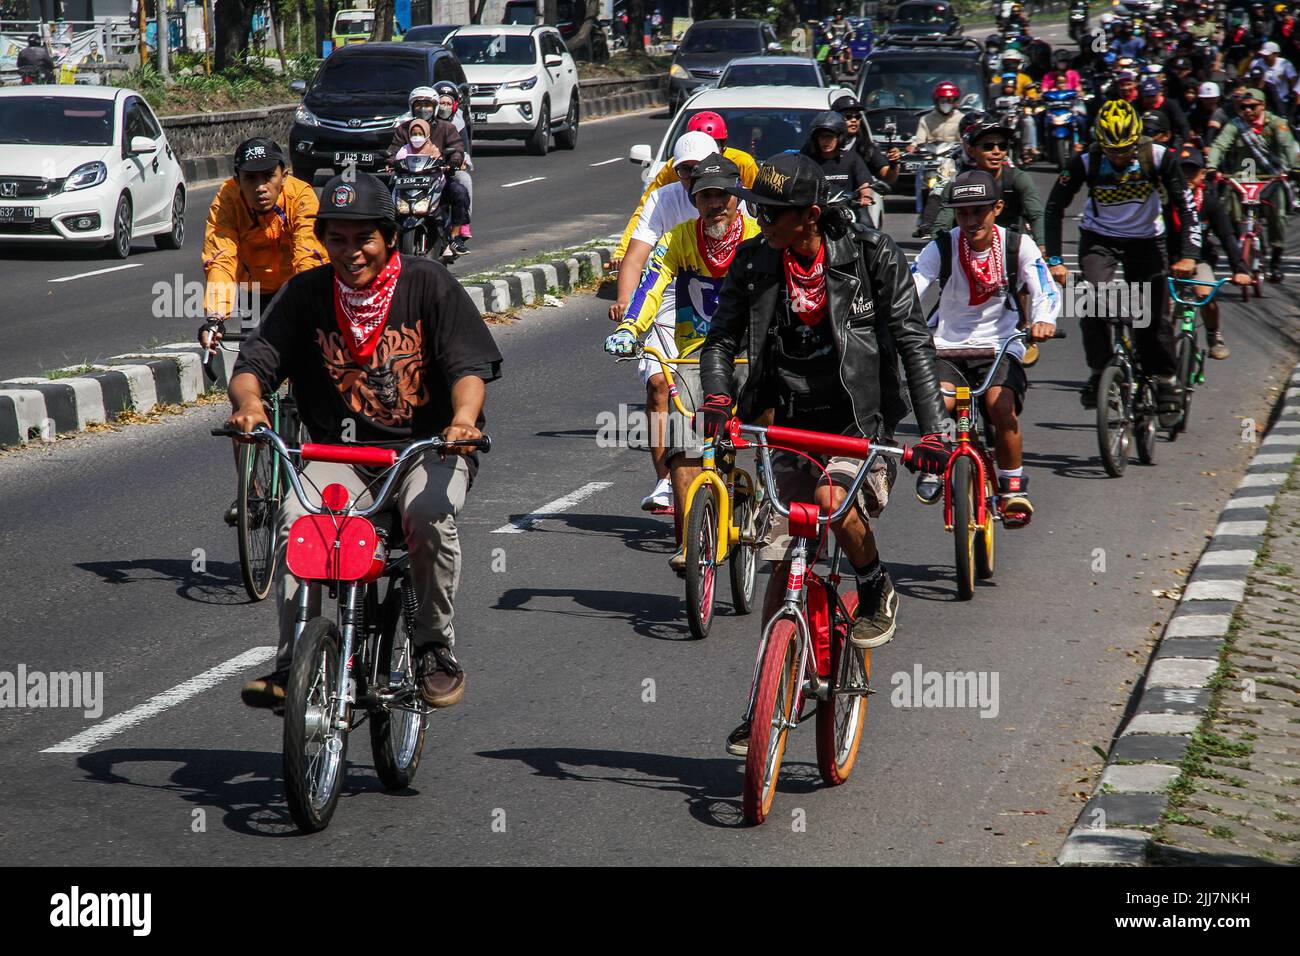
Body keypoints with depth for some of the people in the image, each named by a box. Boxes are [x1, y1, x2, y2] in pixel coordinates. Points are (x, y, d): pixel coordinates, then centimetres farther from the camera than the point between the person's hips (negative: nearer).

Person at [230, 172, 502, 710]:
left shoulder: (428, 284, -2)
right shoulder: (307, 293, 3)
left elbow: (470, 366, -9)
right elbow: (253, 365, -2)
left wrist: (463, 417, -32)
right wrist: (248, 402, -27)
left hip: (427, 448, -2)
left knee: (429, 514, -33)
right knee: (295, 518, -28)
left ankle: (437, 650, -12)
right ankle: (291, 663, -19)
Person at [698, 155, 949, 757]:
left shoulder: (871, 257, -11)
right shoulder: (753, 264, -2)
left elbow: (913, 343, -11)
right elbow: (722, 338, 2)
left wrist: (931, 431, -20)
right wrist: (717, 396, -19)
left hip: (860, 420, -3)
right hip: (790, 425, 3)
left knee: (833, 499, -33)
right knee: (782, 566, 2)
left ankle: (877, 593, -2)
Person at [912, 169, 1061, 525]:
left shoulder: (1018, 246, -4)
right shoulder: (941, 248, -6)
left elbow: (1046, 290, -13)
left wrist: (1043, 320, -37)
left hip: (999, 346, 0)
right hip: (948, 346, 0)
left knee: (1001, 404, -29)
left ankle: (1013, 486, -9)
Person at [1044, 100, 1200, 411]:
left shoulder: (1158, 158, -21)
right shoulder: (1085, 162, -21)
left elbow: (1184, 206, -18)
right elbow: (1054, 208, -16)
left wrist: (1188, 255, -30)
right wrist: (1054, 261, -24)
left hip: (1145, 240, 0)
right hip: (1098, 238, 0)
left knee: (1153, 314, -6)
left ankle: (1166, 380, 13)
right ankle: (1098, 373, -10)